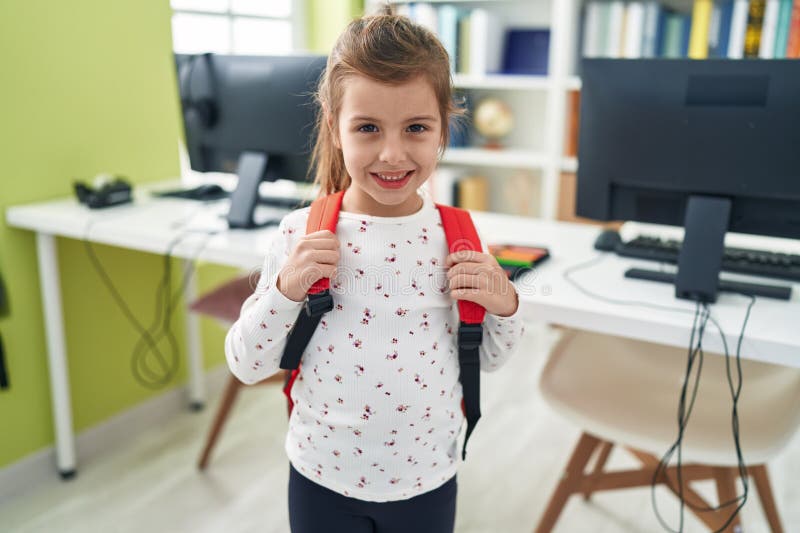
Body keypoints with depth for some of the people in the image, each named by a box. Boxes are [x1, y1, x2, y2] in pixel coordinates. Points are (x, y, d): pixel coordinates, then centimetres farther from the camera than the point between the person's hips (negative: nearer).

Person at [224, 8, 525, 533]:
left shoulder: (458, 236, -10)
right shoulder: (301, 233, -14)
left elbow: (488, 359, 3)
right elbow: (247, 366, -8)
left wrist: (503, 308, -17)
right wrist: (286, 289, -23)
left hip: (427, 480, 2)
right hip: (322, 480, -1)